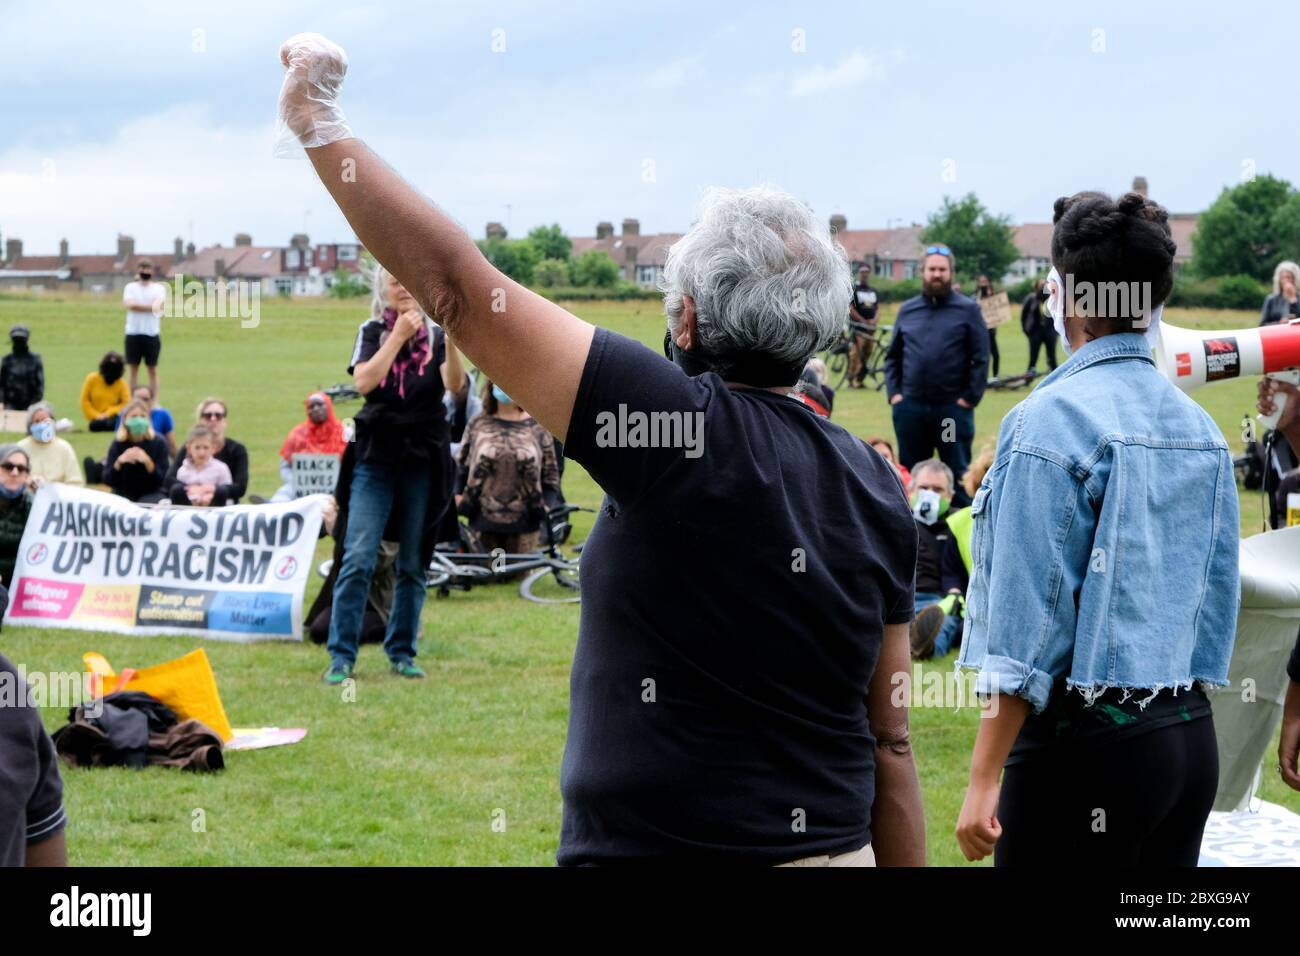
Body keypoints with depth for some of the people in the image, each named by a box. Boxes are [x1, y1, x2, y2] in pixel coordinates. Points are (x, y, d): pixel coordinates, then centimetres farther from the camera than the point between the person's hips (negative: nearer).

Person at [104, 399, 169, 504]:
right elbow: (109, 480, -9)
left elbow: (161, 480, -14)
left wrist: (148, 462, -31)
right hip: (123, 494, 2)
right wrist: (119, 462, -27)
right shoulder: (118, 443, -3)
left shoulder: (157, 442, -8)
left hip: (151, 492, -2)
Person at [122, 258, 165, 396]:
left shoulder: (159, 288, 4)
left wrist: (139, 305, -14)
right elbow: (130, 304, -12)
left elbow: (159, 305, -13)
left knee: (153, 369, 3)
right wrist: (151, 306, -11)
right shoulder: (130, 287, 5)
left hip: (152, 334, -1)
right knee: (134, 369, 6)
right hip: (133, 333, 1)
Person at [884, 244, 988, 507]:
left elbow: (980, 359, -4)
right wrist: (894, 393, 3)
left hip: (953, 407, -4)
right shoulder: (907, 310, 11)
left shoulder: (968, 310, 0)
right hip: (910, 407, 4)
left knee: (958, 475, 2)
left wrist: (970, 398, -9)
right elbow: (893, 356, 14)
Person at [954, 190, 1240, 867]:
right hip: (1193, 742, 8)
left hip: (1087, 742, -8)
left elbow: (1027, 626, -15)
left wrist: (984, 781, -12)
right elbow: (1221, 592, 14)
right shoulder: (1201, 428, 10)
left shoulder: (1050, 420, -12)